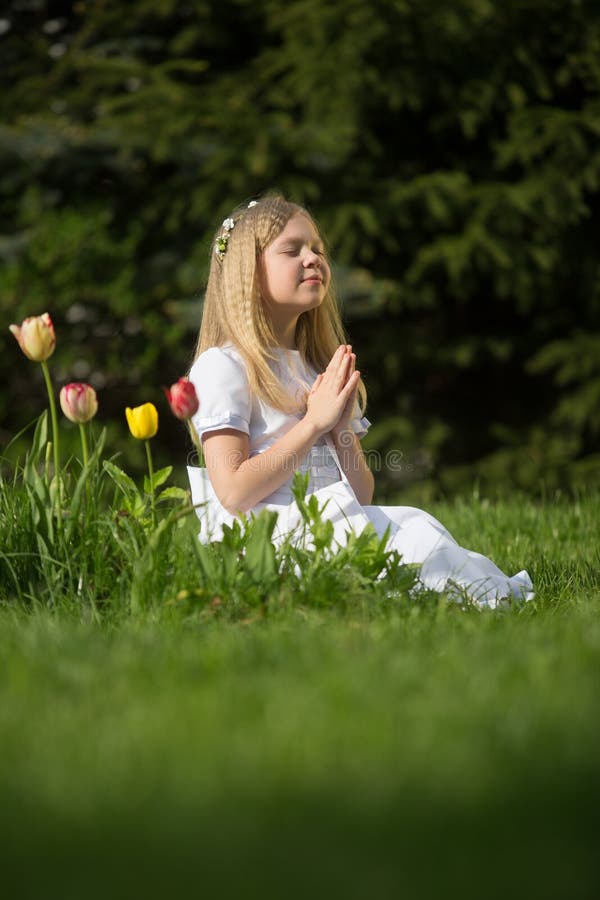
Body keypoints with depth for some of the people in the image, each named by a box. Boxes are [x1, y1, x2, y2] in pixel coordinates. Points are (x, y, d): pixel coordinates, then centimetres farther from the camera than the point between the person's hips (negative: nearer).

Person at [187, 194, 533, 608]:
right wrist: (314, 422, -10)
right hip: (260, 538, -7)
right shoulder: (222, 366, 0)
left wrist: (342, 432, -1)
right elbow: (234, 493, -12)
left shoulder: (322, 370, 23)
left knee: (415, 524, -24)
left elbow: (361, 498, 18)